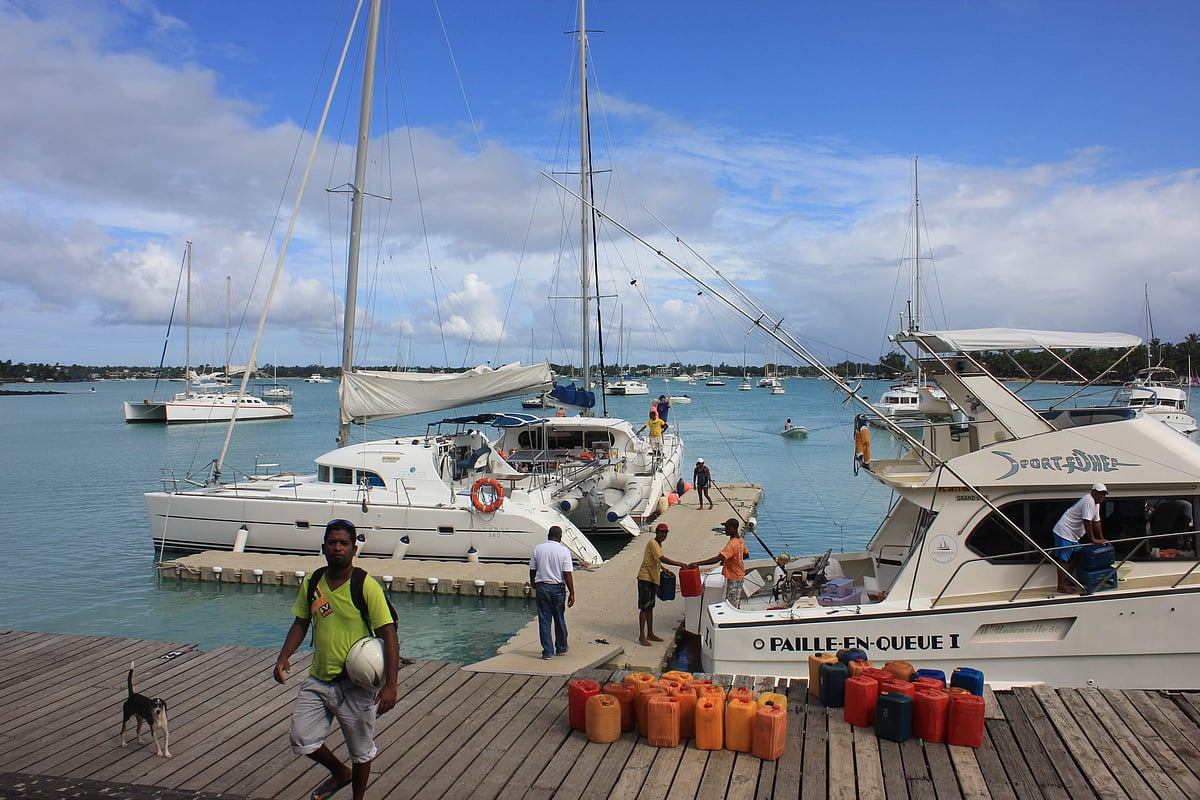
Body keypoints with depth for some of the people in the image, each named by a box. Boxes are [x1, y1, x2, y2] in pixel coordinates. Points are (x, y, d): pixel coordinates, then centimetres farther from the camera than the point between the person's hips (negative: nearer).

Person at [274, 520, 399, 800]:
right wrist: (284, 657, -3)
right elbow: (301, 623, 14)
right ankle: (340, 773, 36)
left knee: (360, 750, 10)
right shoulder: (312, 583, 0)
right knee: (301, 740, 6)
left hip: (355, 684, -4)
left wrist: (390, 685, -23)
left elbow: (389, 635, -17)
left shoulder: (367, 586, -16)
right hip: (318, 680, 5)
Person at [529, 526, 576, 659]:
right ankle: (561, 648, 26)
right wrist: (572, 593, -7)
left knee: (544, 620, 4)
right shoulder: (564, 551, -7)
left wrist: (533, 584, 25)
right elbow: (567, 574, -11)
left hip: (541, 587, 1)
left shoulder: (538, 549, 0)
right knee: (559, 619, 14)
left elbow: (532, 570, 6)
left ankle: (547, 651, 3)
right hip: (558, 588, -1)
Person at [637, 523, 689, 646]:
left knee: (650, 607, 14)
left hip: (653, 578, 10)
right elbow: (662, 559, -28)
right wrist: (680, 564, -28)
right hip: (645, 578, -10)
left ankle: (650, 634, 22)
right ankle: (641, 636, -2)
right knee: (644, 608, -6)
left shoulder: (658, 544, 14)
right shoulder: (652, 543, -17)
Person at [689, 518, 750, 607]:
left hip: (733, 578, -10)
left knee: (732, 605, -1)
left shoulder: (732, 545, -28)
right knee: (736, 604, 21)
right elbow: (746, 554, 17)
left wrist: (697, 563, -40)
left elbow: (717, 559, -38)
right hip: (739, 575, 10)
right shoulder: (740, 540, 1)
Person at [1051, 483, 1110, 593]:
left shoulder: (1096, 503, 14)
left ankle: (1067, 582, 23)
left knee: (1076, 556, 15)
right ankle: (1061, 586, -7)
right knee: (1063, 559, -8)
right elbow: (1087, 522, -22)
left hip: (1073, 535, 11)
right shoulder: (1089, 501, -19)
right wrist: (1093, 540, -17)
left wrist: (1102, 539, 18)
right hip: (1064, 532, -11)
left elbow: (1096, 522, 21)